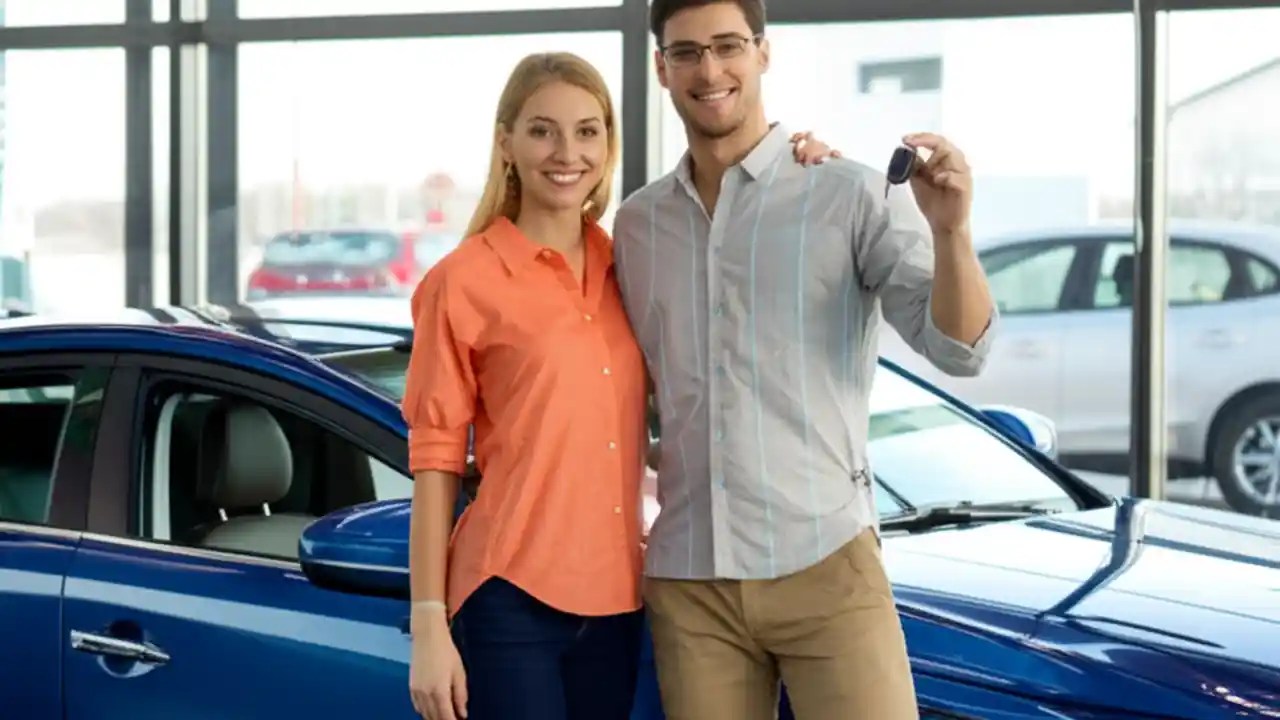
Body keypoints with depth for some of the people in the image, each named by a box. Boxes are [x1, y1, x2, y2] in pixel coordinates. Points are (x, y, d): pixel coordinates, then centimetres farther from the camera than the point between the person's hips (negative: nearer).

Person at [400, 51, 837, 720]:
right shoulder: (464, 282, -7)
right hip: (511, 597, -5)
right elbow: (435, 461, -6)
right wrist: (429, 625, -10)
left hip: (616, 598, 5)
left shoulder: (627, 267, 8)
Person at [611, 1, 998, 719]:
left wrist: (950, 230, -25)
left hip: (824, 564, -4)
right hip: (686, 581, 4)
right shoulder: (637, 224, 11)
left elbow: (960, 349, -9)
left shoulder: (851, 195, -2)